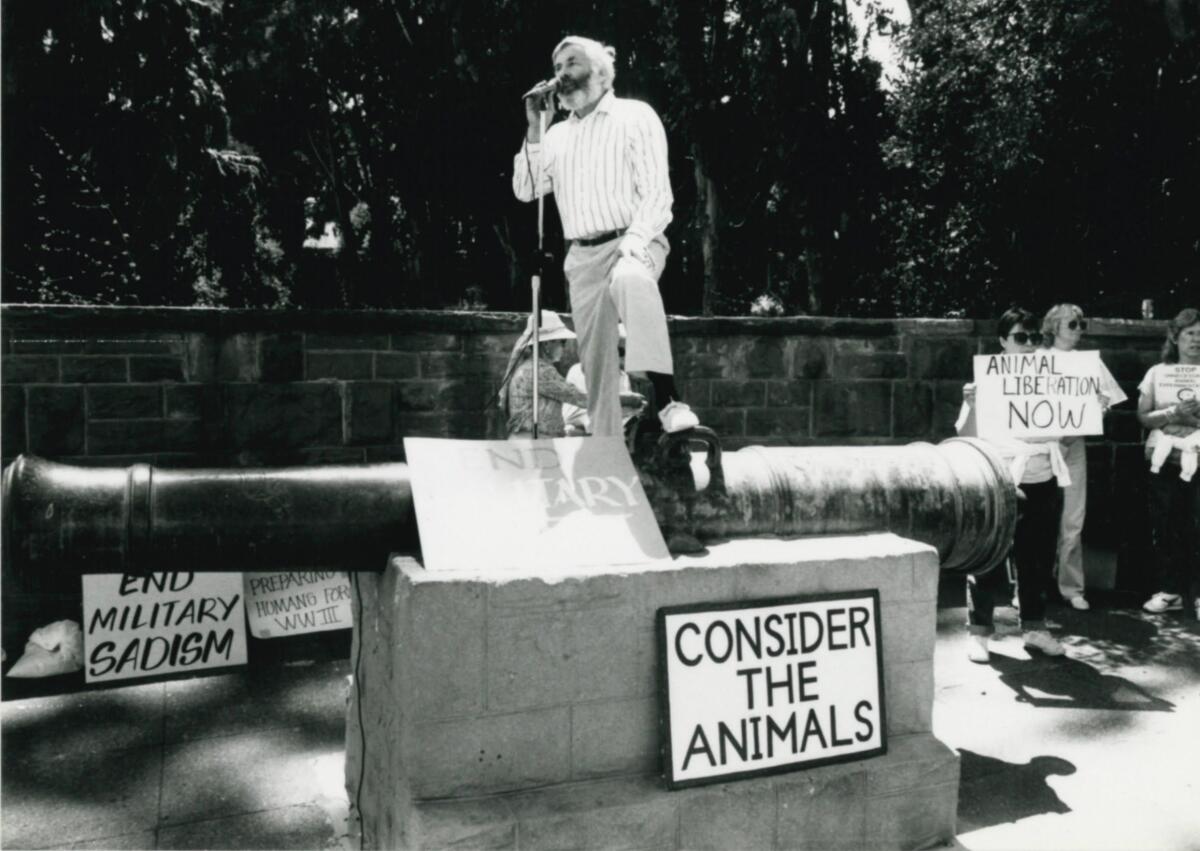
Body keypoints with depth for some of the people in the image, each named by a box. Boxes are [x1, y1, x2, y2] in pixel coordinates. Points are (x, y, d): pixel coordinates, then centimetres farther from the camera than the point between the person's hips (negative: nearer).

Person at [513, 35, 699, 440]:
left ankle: (668, 400, -43)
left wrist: (632, 246, -22)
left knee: (631, 280, -40)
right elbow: (526, 190, 10)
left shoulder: (635, 116, 3)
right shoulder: (557, 135, 19)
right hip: (582, 257, 5)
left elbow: (657, 193, -7)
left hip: (633, 243, -5)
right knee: (596, 364, 2)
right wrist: (533, 126, 4)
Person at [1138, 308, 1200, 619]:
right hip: (1164, 458, 1)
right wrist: (1174, 413, -12)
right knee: (1164, 525, 5)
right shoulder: (1157, 373, 8)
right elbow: (1143, 416, 3)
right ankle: (1169, 590, 15)